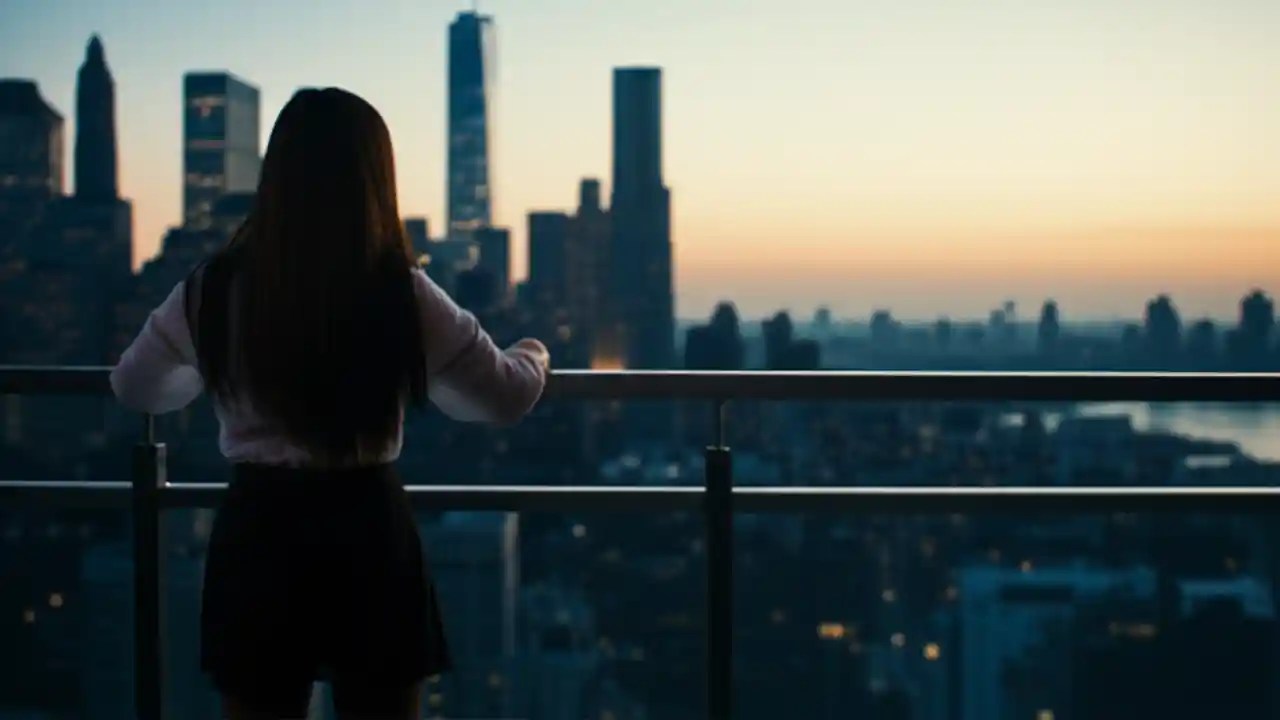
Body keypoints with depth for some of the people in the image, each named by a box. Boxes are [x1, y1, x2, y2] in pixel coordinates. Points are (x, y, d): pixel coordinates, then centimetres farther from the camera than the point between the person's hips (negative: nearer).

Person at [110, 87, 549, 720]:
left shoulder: (214, 290, -4)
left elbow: (134, 388, 12)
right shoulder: (400, 295, -10)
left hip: (257, 533, 1)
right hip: (368, 532, -1)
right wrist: (533, 354, 22)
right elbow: (504, 396, 0)